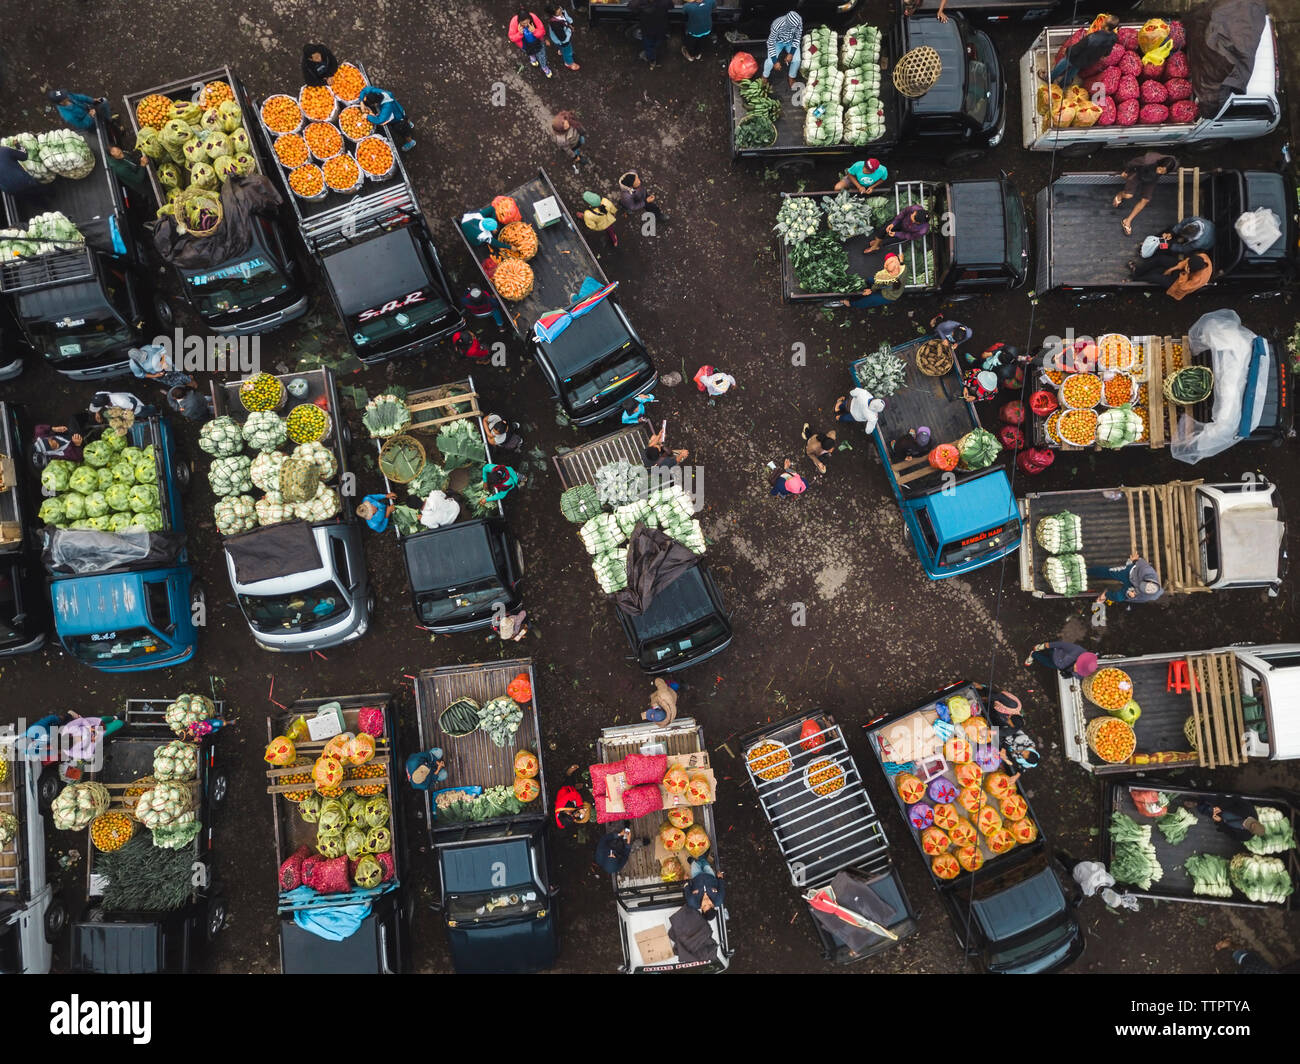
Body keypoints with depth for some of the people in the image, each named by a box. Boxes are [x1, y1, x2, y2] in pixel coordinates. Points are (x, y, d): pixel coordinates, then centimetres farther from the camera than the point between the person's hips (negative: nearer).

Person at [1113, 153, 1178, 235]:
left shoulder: (1174, 165, -33)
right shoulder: (1148, 160, -44)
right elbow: (1132, 162, -24)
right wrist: (1125, 171, -4)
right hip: (1138, 173, -4)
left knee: (1145, 200, 0)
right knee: (1128, 195, -17)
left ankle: (1127, 221, 17)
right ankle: (1120, 195, 23)